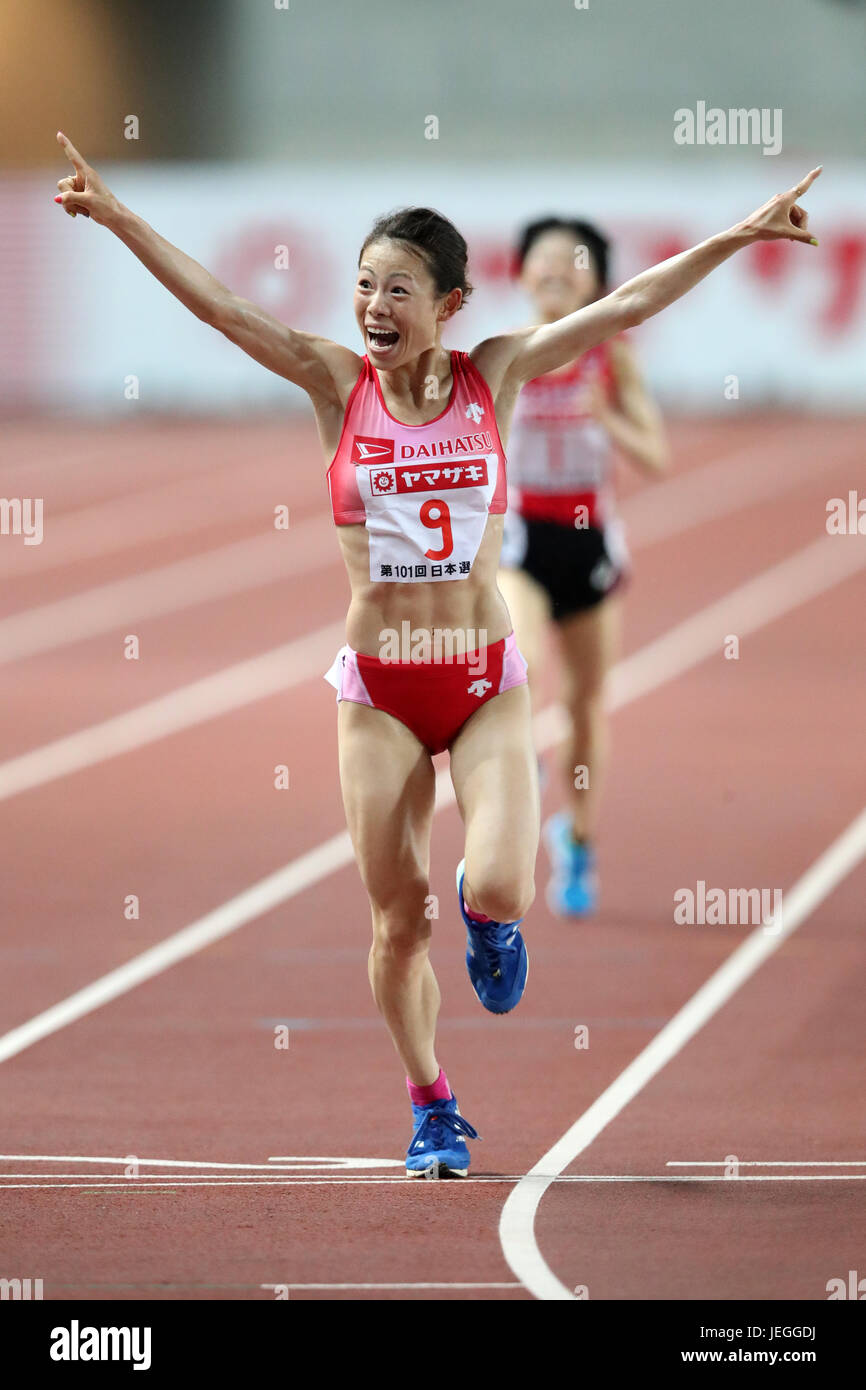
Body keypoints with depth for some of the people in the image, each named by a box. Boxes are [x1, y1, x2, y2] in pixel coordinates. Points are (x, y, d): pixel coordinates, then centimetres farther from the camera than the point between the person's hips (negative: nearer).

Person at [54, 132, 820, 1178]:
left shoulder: (493, 376, -2)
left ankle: (487, 917, 20)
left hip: (485, 680, 0)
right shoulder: (338, 384, -3)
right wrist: (117, 216, -19)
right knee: (398, 923, 4)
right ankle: (431, 1110, 25)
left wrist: (742, 234, -8)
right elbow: (218, 305, -10)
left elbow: (627, 306, -4)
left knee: (502, 889, -19)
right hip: (378, 689, 1)